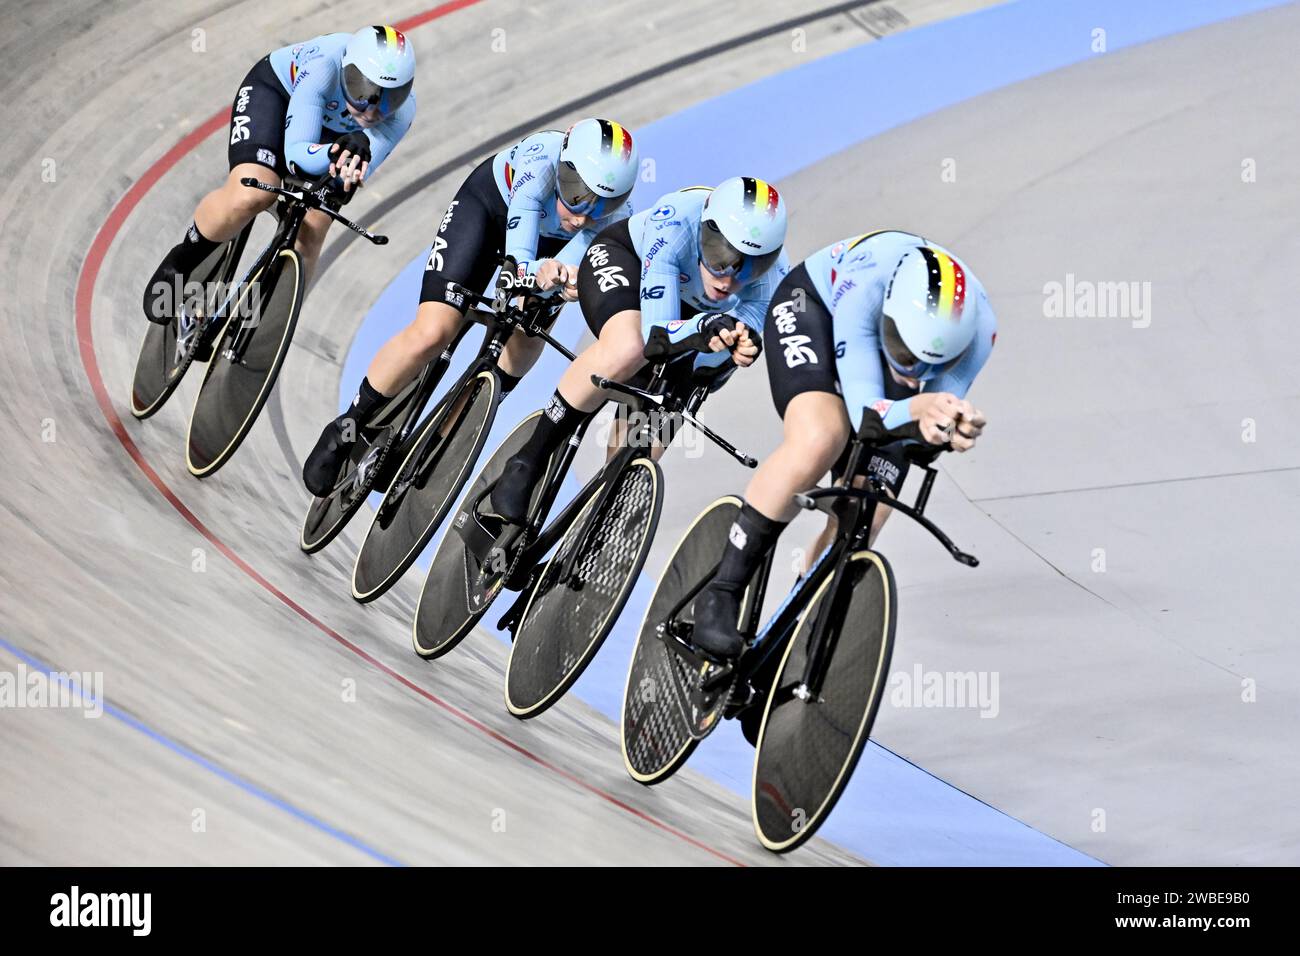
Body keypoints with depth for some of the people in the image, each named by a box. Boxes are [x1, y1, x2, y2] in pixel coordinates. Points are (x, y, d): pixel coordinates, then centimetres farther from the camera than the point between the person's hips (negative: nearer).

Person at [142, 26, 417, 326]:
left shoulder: (402, 109, -32)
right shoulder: (325, 64, -40)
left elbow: (358, 175, -34)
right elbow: (296, 152, -40)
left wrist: (359, 148, -57)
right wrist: (333, 155, -62)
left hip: (335, 133, 3)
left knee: (307, 236, -10)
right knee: (250, 196, -29)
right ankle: (180, 262, 0)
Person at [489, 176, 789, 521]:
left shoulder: (772, 275, -31)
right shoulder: (676, 221, -41)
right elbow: (656, 336, -43)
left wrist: (739, 346, -50)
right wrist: (706, 324, -63)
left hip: (690, 307, 5)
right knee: (628, 349, -36)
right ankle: (526, 464, -22)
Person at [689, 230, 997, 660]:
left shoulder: (978, 329, -32)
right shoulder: (864, 283, -41)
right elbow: (866, 412, -41)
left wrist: (948, 426, -49)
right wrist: (917, 407, -62)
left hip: (880, 339, 4)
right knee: (819, 440, -36)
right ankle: (720, 595, -25)